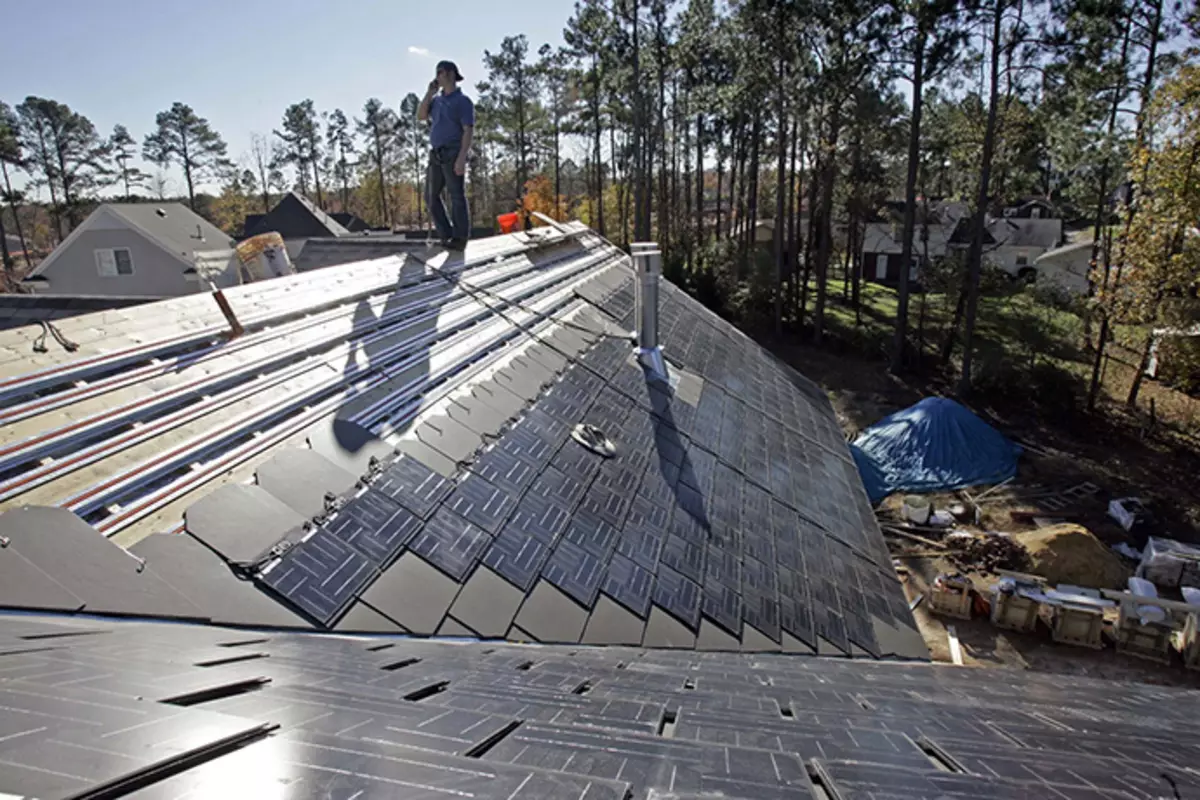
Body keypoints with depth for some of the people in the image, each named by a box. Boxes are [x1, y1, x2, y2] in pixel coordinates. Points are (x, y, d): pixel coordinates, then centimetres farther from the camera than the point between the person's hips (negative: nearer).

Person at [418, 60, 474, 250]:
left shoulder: (463, 101, -5)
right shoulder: (437, 100, 20)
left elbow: (469, 131, -13)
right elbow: (420, 116, 8)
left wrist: (462, 158, -22)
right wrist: (430, 92, 6)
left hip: (454, 154, -8)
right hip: (437, 155, 8)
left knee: (457, 196, -5)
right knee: (431, 196, 5)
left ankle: (460, 239, 1)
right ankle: (447, 236, 12)